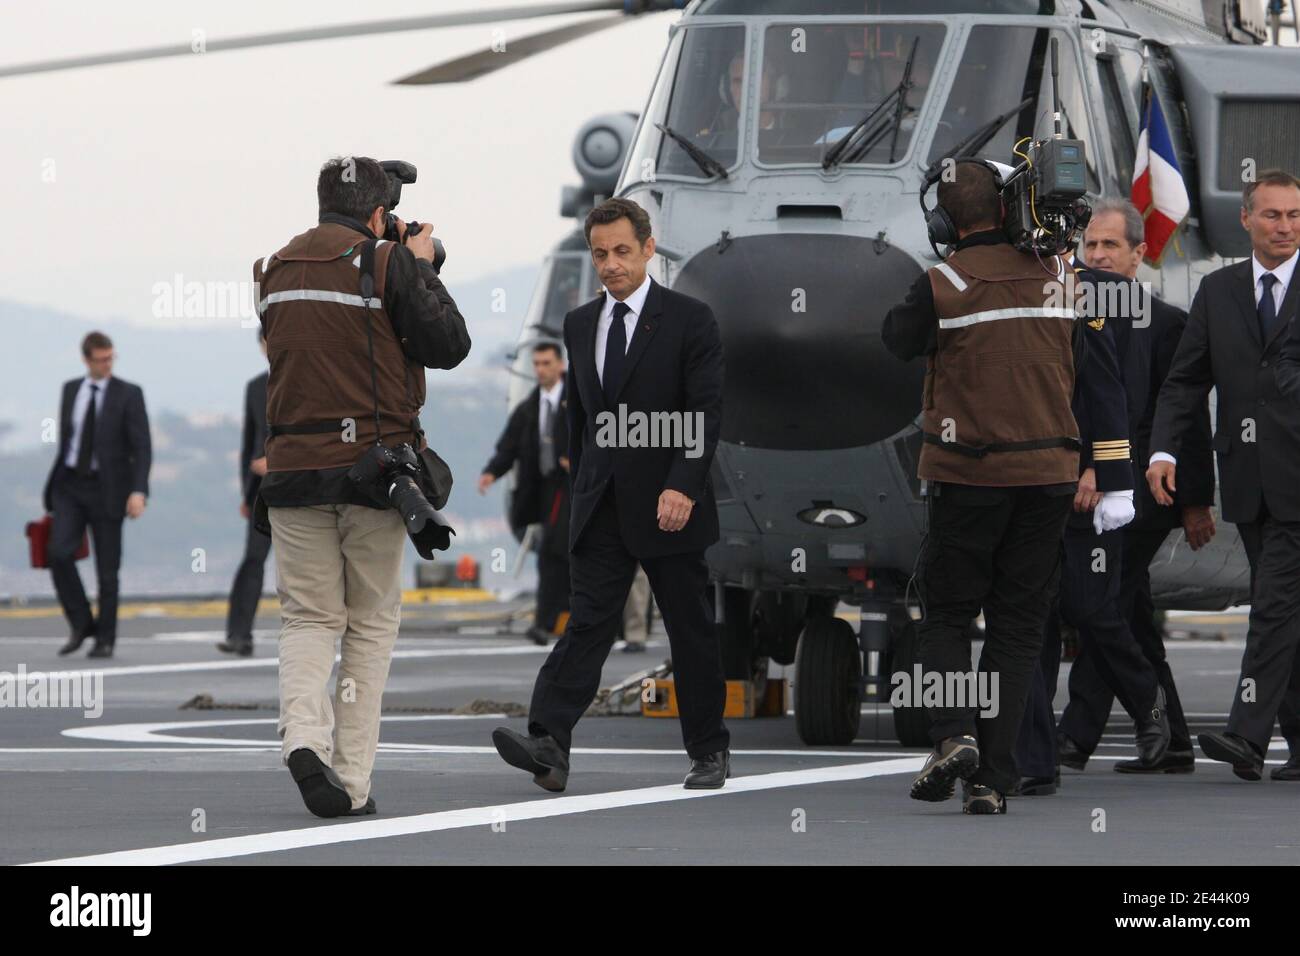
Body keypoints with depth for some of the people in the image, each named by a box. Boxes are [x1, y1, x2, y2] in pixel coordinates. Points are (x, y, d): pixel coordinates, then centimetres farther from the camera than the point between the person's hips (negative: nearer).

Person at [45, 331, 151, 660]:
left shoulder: (129, 394, -4)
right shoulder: (70, 390, 10)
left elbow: (142, 448, -8)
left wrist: (138, 492, -20)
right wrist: (54, 488, 17)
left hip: (106, 490, -3)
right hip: (70, 486, 3)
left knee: (107, 569, 0)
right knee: (59, 553, -15)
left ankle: (105, 640, 13)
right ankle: (81, 625, 1)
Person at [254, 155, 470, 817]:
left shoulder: (276, 271, 8)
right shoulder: (389, 264, -7)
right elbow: (448, 345, -6)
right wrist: (421, 268, 7)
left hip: (294, 466, 3)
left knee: (309, 618, 7)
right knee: (371, 624, 8)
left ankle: (303, 734, -21)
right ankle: (352, 781, 4)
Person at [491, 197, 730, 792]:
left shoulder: (690, 320, -4)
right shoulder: (580, 324, 12)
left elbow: (706, 413, -10)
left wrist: (683, 487, -20)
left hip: (669, 504, -4)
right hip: (600, 507, 4)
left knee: (691, 632, 5)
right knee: (586, 622, -9)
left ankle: (709, 752, 17)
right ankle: (549, 746, -23)